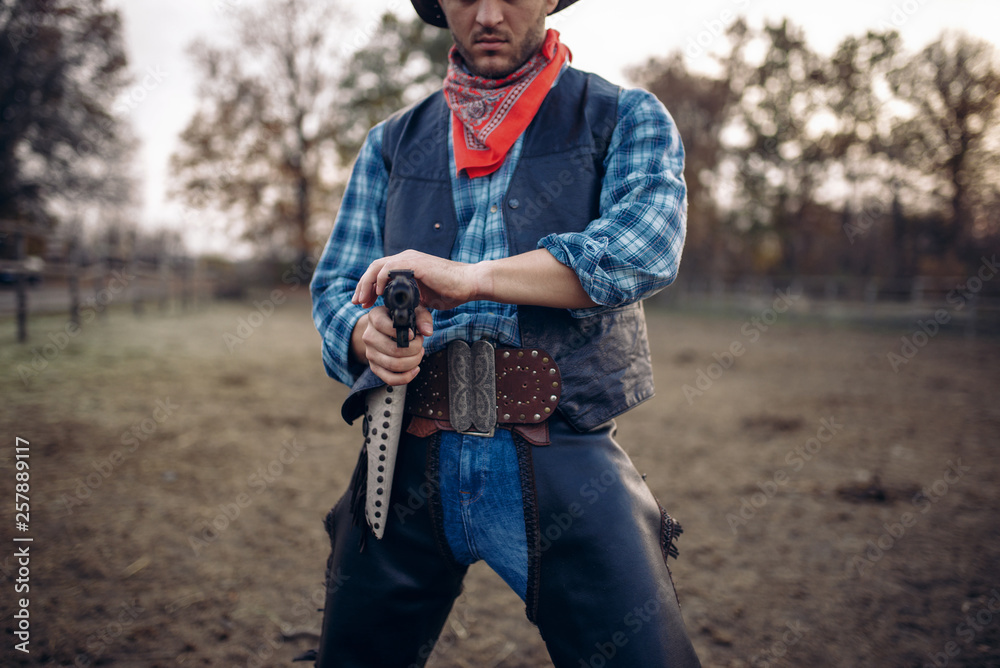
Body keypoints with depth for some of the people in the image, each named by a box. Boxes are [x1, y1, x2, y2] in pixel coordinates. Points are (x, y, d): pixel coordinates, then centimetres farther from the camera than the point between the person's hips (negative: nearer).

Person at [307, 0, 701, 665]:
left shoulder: (625, 119, 8)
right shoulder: (391, 144, 17)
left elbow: (645, 243, -12)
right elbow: (335, 285, 13)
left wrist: (471, 277, -23)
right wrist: (366, 332, -12)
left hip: (563, 464, -2)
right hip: (408, 462, 3)